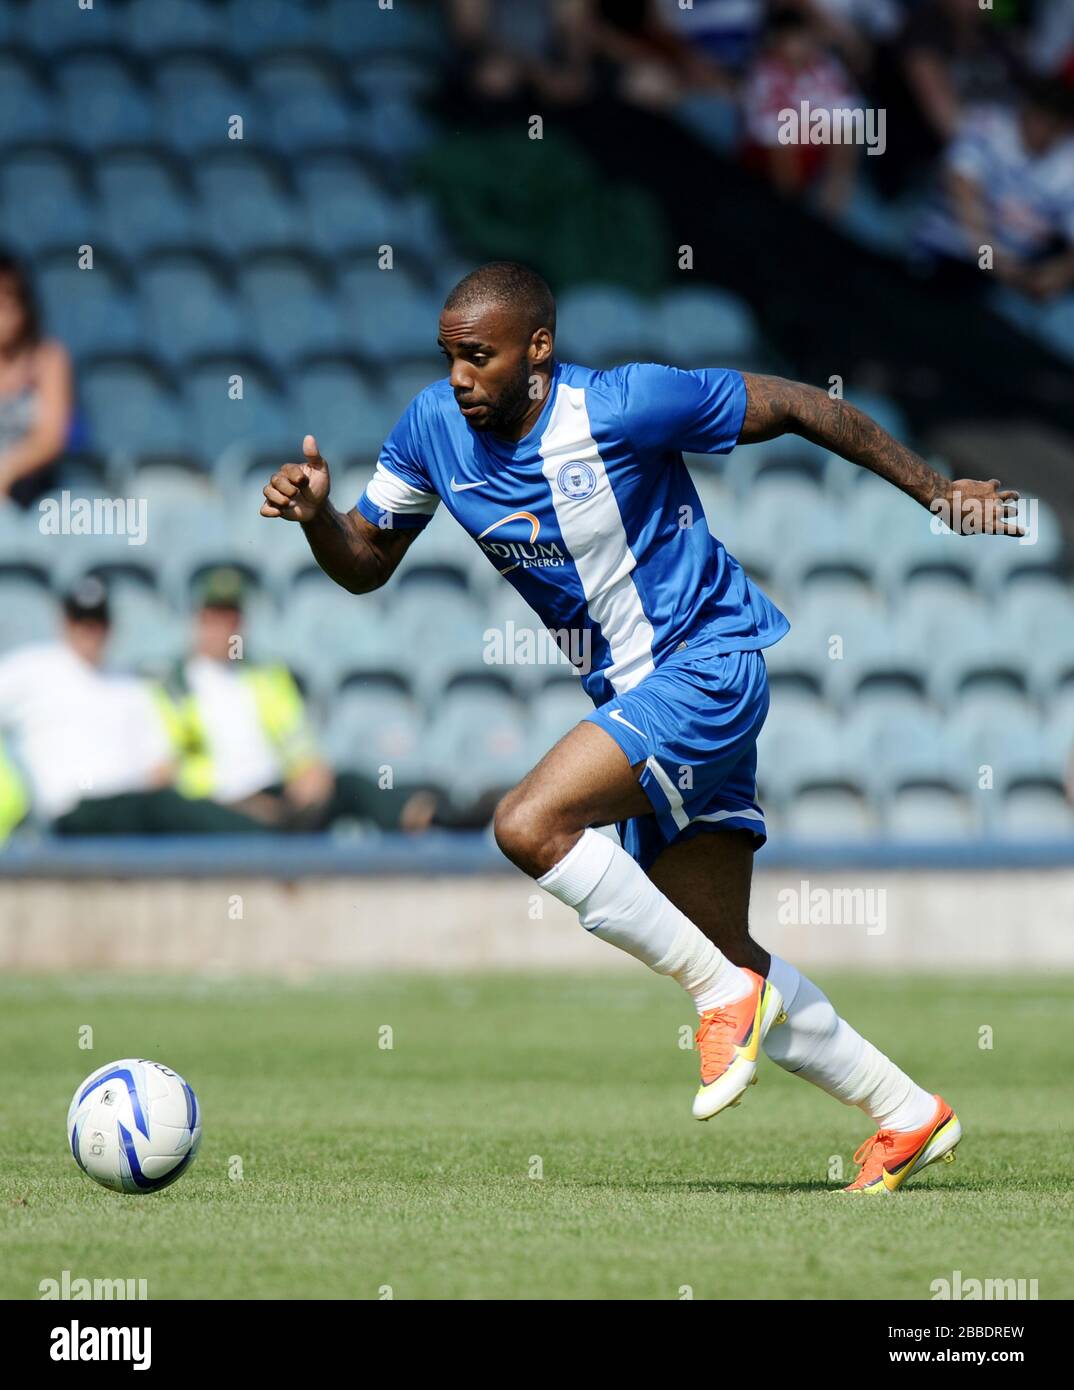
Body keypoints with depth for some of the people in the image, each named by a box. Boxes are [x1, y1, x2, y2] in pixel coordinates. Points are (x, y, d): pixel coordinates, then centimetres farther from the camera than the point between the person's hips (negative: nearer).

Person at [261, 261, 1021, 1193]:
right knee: (723, 953, 7)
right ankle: (907, 1114, 20)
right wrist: (316, 515, -14)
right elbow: (365, 563, 9)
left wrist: (938, 493, -1)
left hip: (709, 658, -8)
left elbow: (797, 408, -8)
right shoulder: (435, 427, -2)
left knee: (530, 825, -26)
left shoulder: (623, 406, -19)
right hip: (634, 695, 8)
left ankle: (725, 993, -13)